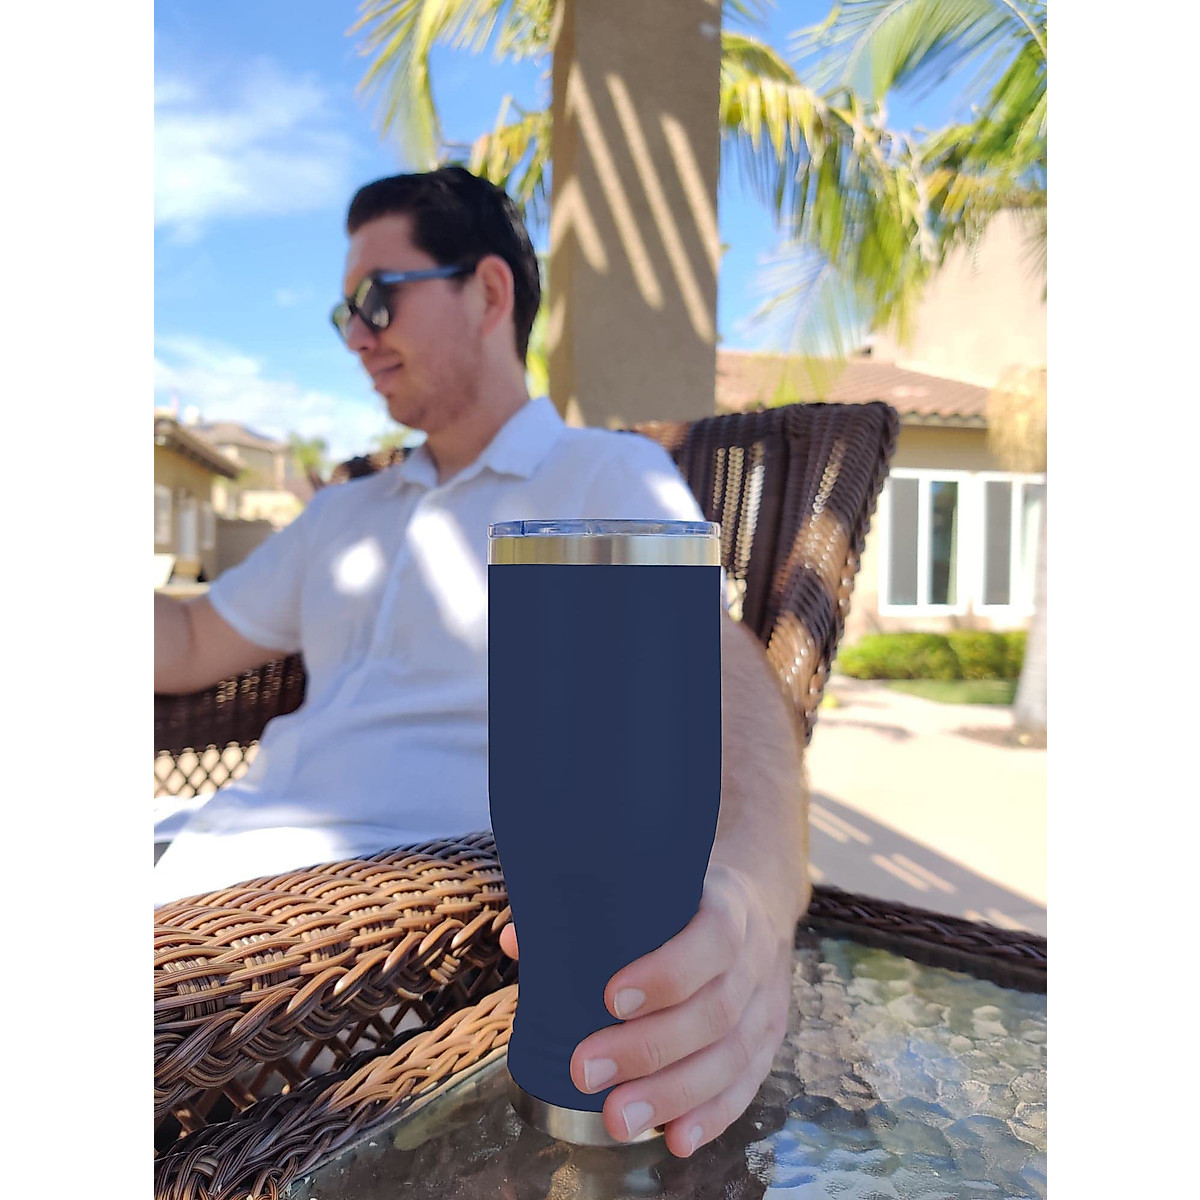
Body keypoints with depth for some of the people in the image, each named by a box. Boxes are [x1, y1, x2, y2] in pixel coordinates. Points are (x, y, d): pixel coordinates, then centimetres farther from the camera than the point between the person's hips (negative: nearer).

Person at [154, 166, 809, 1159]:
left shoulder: (614, 474, 0)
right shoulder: (345, 514, 23)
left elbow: (721, 661, -17)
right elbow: (187, 646, 29)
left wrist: (756, 885, -37)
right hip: (212, 868, 7)